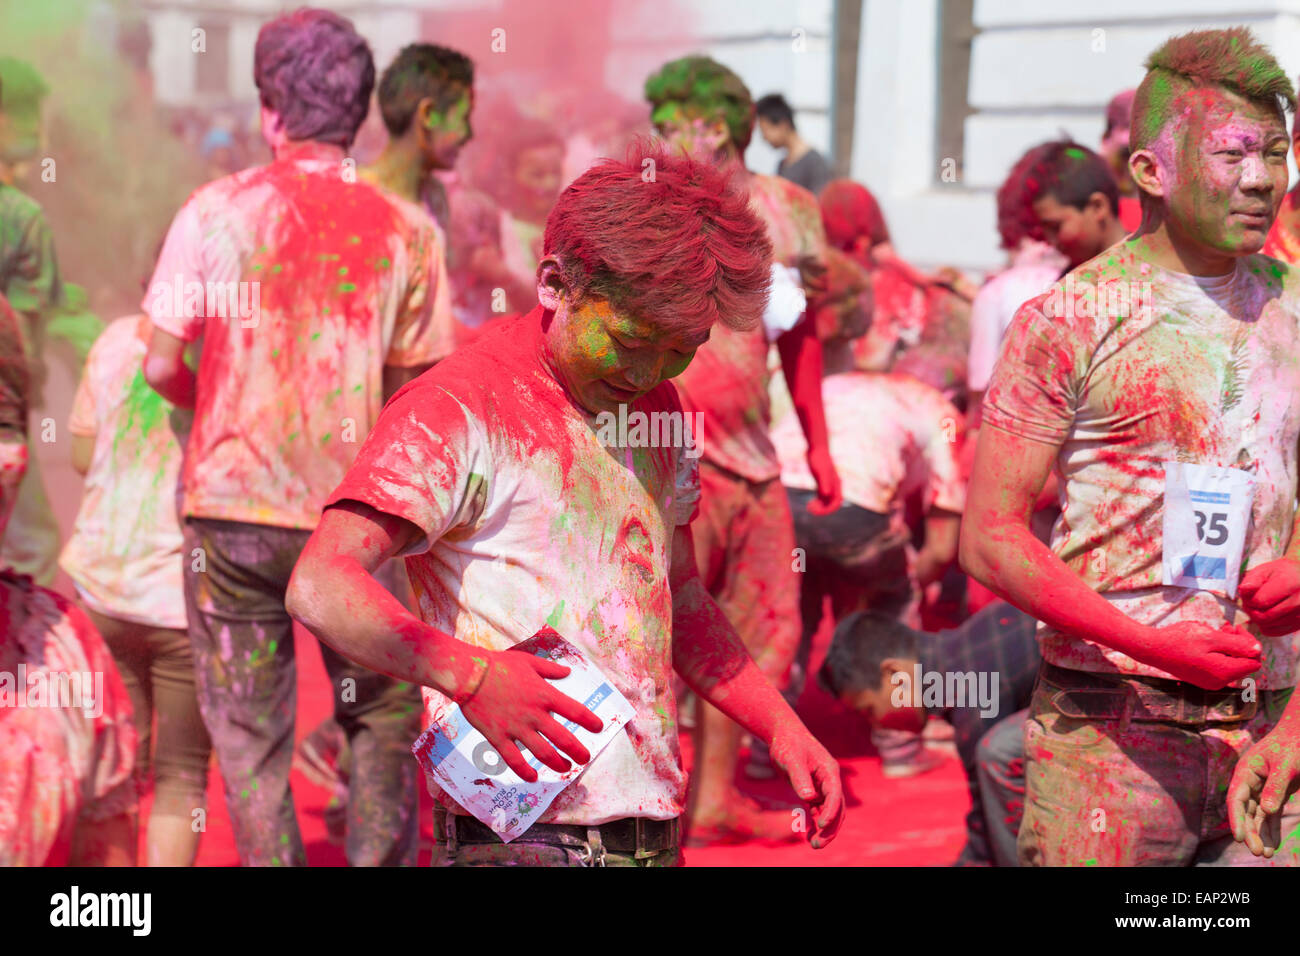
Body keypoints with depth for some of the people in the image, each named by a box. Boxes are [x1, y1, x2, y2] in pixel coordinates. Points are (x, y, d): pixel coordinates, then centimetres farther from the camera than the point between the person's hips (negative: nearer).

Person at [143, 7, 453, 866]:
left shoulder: (216, 210, -4)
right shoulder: (406, 230, -3)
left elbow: (162, 367, -1)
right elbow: (416, 385, 0)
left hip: (232, 503, 0)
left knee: (250, 731, 10)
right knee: (382, 717, 16)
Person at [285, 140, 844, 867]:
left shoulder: (658, 408, 15)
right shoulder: (458, 410, -9)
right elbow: (321, 588, -19)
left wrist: (782, 727, 15)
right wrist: (471, 675, -30)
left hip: (655, 826, 7)